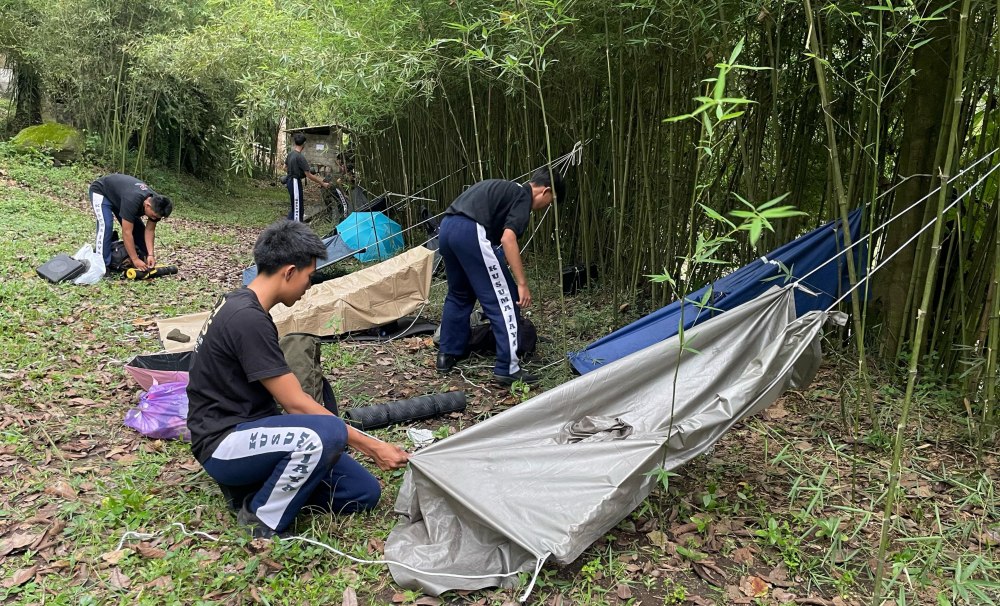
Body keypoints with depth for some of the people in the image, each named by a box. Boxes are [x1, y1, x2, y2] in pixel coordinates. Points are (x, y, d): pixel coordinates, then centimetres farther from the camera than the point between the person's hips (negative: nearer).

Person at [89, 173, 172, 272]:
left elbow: (150, 230, -13)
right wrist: (135, 260, -38)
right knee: (106, 226, -26)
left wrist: (151, 255, -22)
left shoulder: (156, 204, -23)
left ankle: (144, 262, 11)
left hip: (118, 195, 7)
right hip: (100, 191, -7)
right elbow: (127, 233, -40)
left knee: (138, 228, -1)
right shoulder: (132, 201, -44)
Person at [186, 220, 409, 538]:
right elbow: (297, 404, -21)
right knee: (328, 432, -36)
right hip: (223, 444, -9)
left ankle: (253, 487, 9)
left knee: (365, 492, -1)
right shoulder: (248, 319, -22)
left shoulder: (242, 304, 9)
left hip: (251, 428, 9)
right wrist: (371, 446, -16)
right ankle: (260, 521, -13)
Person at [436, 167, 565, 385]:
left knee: (459, 294, 26)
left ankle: (447, 354, 34)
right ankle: (507, 369, 2)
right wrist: (522, 284, -12)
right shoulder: (524, 197, 3)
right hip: (471, 232, -9)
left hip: (447, 227, 9)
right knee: (503, 301, 0)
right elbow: (508, 239, -13)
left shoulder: (506, 189, 30)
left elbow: (498, 234, 38)